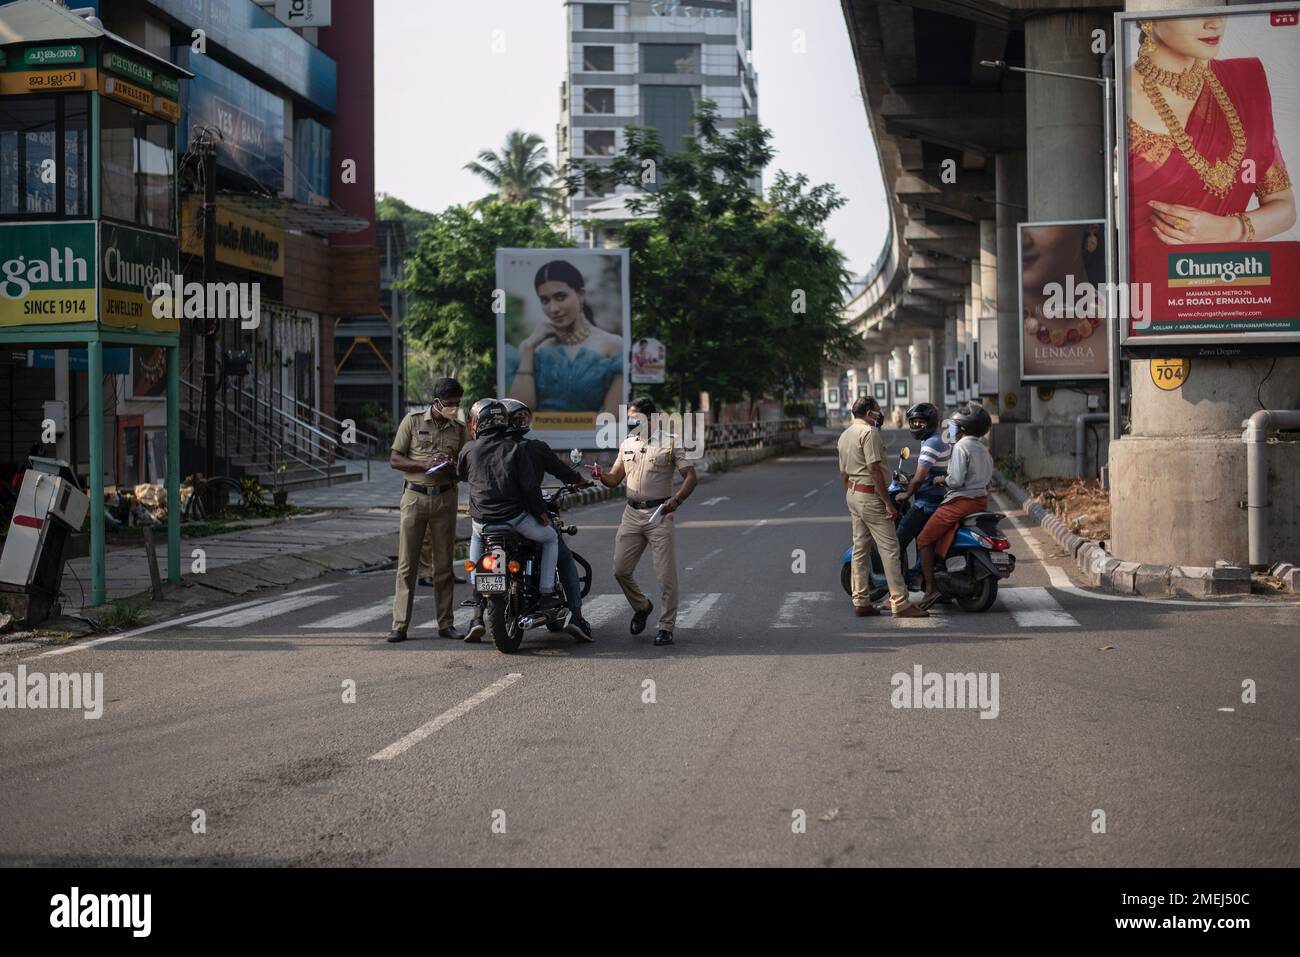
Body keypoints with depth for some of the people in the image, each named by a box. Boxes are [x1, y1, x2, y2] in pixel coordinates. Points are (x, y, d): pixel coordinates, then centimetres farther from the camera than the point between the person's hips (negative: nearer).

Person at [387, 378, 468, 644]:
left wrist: (452, 465, -10)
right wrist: (425, 465, -15)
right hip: (415, 496, -2)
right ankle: (400, 625, -2)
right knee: (407, 564, -3)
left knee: (444, 565, 5)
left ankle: (445, 623, 12)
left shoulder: (459, 429, 10)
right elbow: (394, 459, 0)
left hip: (445, 499, 2)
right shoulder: (413, 421, 3)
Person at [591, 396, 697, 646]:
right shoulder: (627, 444, 13)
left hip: (660, 514, -5)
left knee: (666, 575, -4)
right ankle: (641, 606, 29)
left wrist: (676, 500, -25)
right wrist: (601, 477, -7)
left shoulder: (670, 442, -3)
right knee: (621, 570, 4)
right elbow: (614, 480, 17)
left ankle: (666, 627, 4)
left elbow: (690, 477, -8)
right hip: (632, 513, 5)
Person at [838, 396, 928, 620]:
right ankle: (900, 603, -10)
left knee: (860, 549, 11)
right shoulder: (869, 432, -14)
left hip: (852, 493, 10)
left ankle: (861, 602, 12)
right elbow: (874, 469, -20)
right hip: (870, 495, -10)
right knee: (889, 549, -8)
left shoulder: (844, 435, 16)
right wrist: (888, 503, -19)